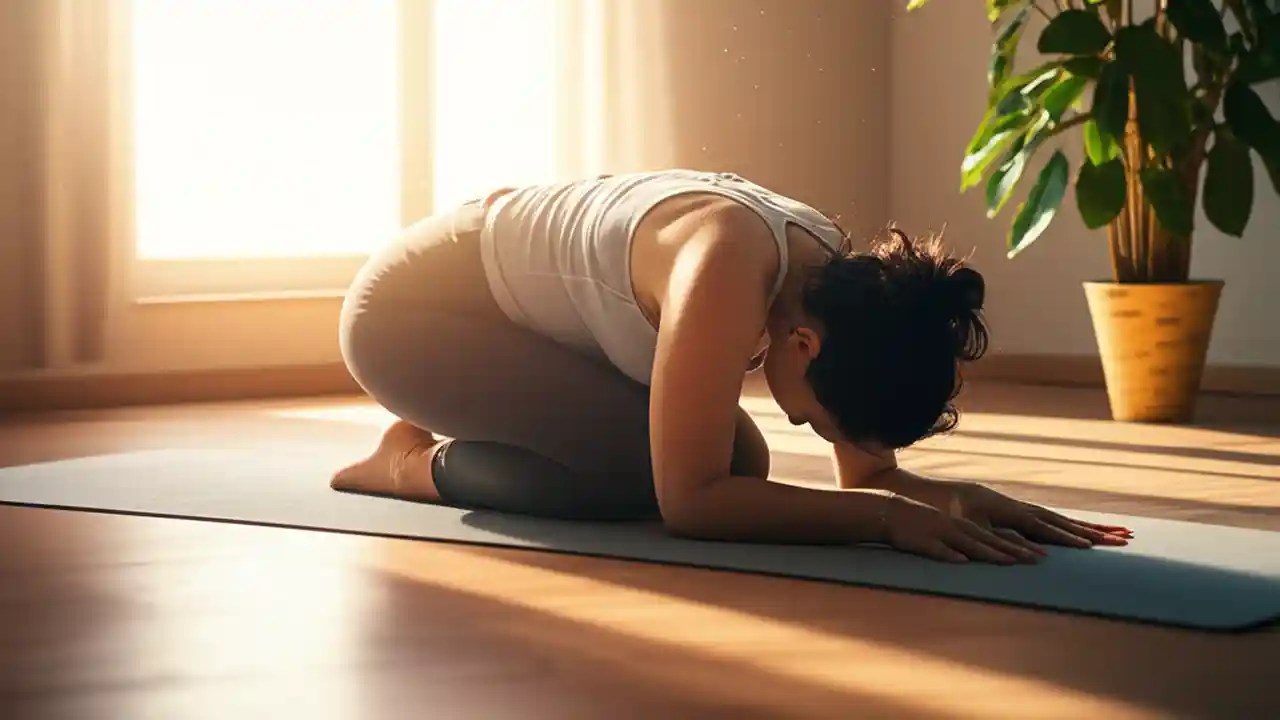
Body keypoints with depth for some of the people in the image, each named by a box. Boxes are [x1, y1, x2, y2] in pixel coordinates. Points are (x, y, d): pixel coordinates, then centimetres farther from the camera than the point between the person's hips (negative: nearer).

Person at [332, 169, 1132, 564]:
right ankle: (415, 463, -1)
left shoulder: (843, 278, -14)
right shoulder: (729, 268, -38)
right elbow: (689, 499, -38)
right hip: (412, 305, -8)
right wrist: (887, 519, -40)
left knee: (735, 462, -2)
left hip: (515, 303, 8)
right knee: (646, 466, -25)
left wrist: (959, 498, -23)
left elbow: (871, 472, -4)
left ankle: (456, 438, 17)